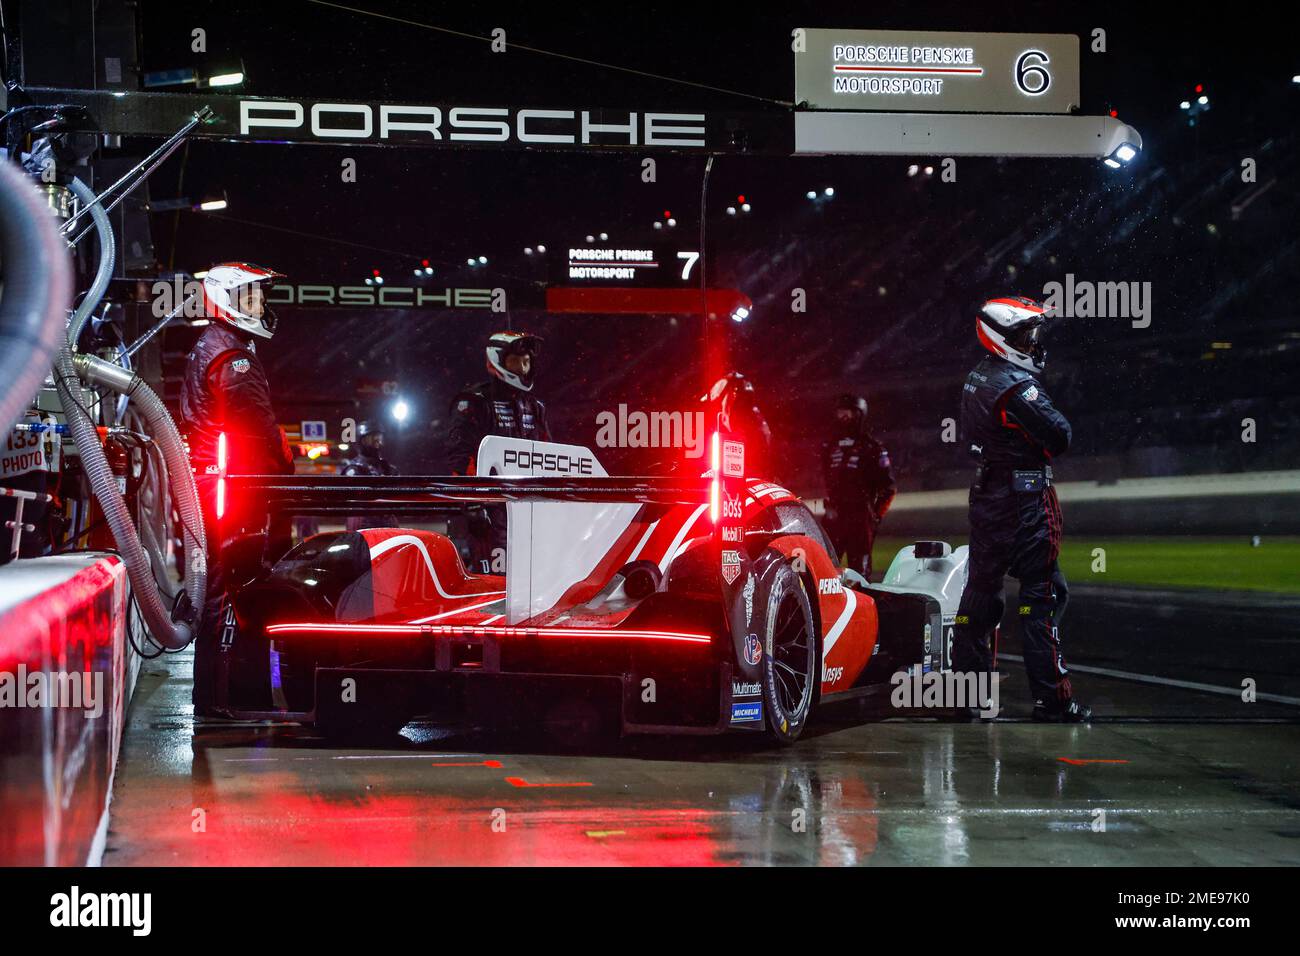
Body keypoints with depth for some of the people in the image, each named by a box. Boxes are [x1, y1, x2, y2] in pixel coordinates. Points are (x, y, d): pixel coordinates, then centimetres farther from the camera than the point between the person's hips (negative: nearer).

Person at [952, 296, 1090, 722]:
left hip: (985, 491, 9)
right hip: (1026, 495, -9)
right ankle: (1051, 695, -6)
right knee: (1041, 591, -5)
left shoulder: (976, 379, 10)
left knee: (981, 586, 13)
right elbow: (1059, 437, -20)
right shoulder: (1017, 386, -18)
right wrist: (1057, 422, 2)